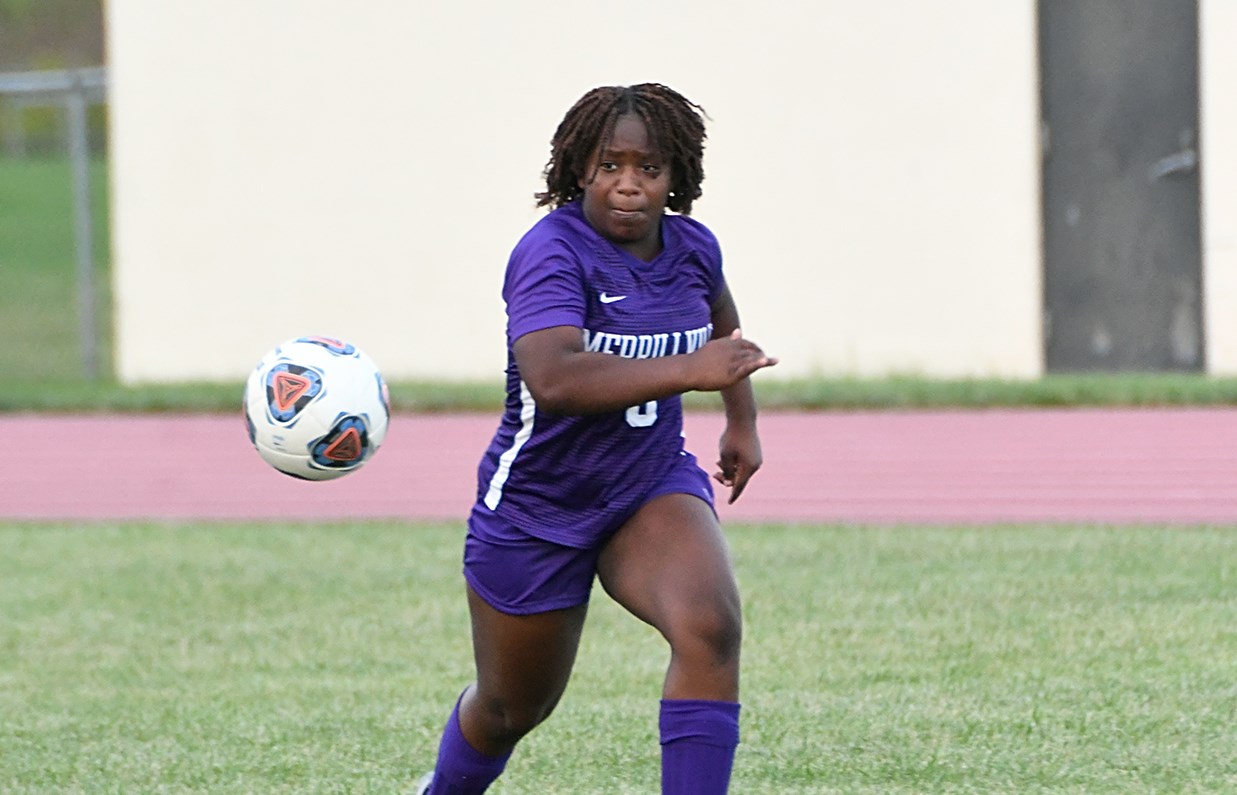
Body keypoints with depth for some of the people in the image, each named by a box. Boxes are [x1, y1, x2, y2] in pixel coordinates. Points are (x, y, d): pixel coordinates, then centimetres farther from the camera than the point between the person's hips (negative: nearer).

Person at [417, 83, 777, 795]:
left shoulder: (693, 248, -5)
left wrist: (743, 420, 23)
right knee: (513, 709, 16)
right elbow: (553, 380, -44)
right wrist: (688, 370, -50)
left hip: (654, 488, 4)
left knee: (711, 626, -29)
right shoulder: (553, 251, -25)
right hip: (535, 511, -4)